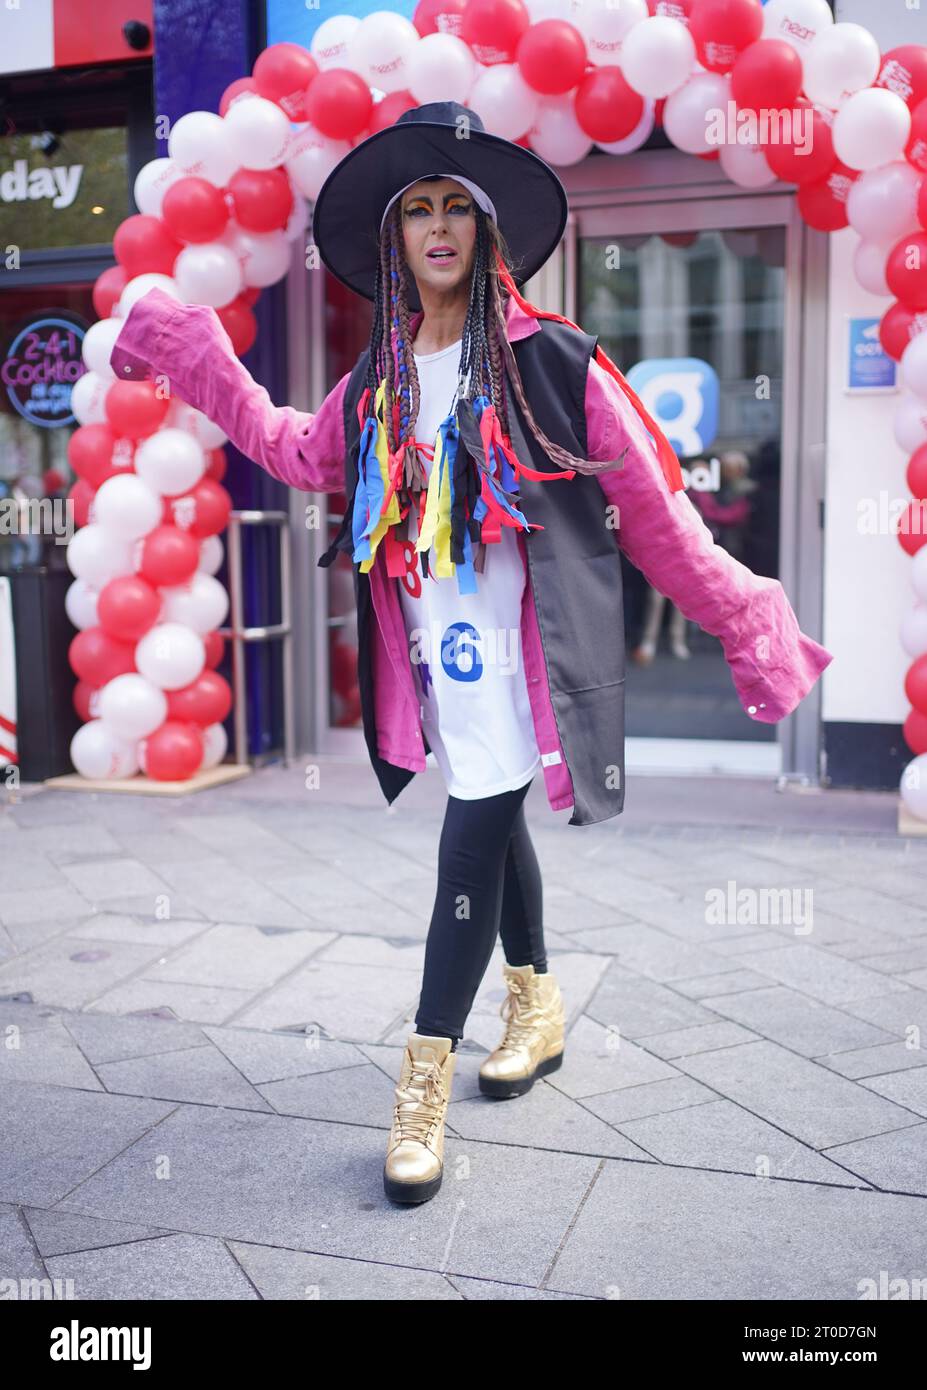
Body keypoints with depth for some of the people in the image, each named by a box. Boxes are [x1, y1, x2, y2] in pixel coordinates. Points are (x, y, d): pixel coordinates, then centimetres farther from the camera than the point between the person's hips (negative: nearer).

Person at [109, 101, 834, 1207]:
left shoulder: (550, 360, -8)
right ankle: (537, 1008, 37)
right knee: (495, 824, 17)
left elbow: (651, 506, -5)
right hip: (430, 647, 6)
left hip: (513, 643, -5)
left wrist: (743, 618, -4)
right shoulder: (380, 382, 9)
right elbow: (300, 452, 26)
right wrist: (198, 361, 25)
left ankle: (424, 1085, 4)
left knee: (470, 843, -8)